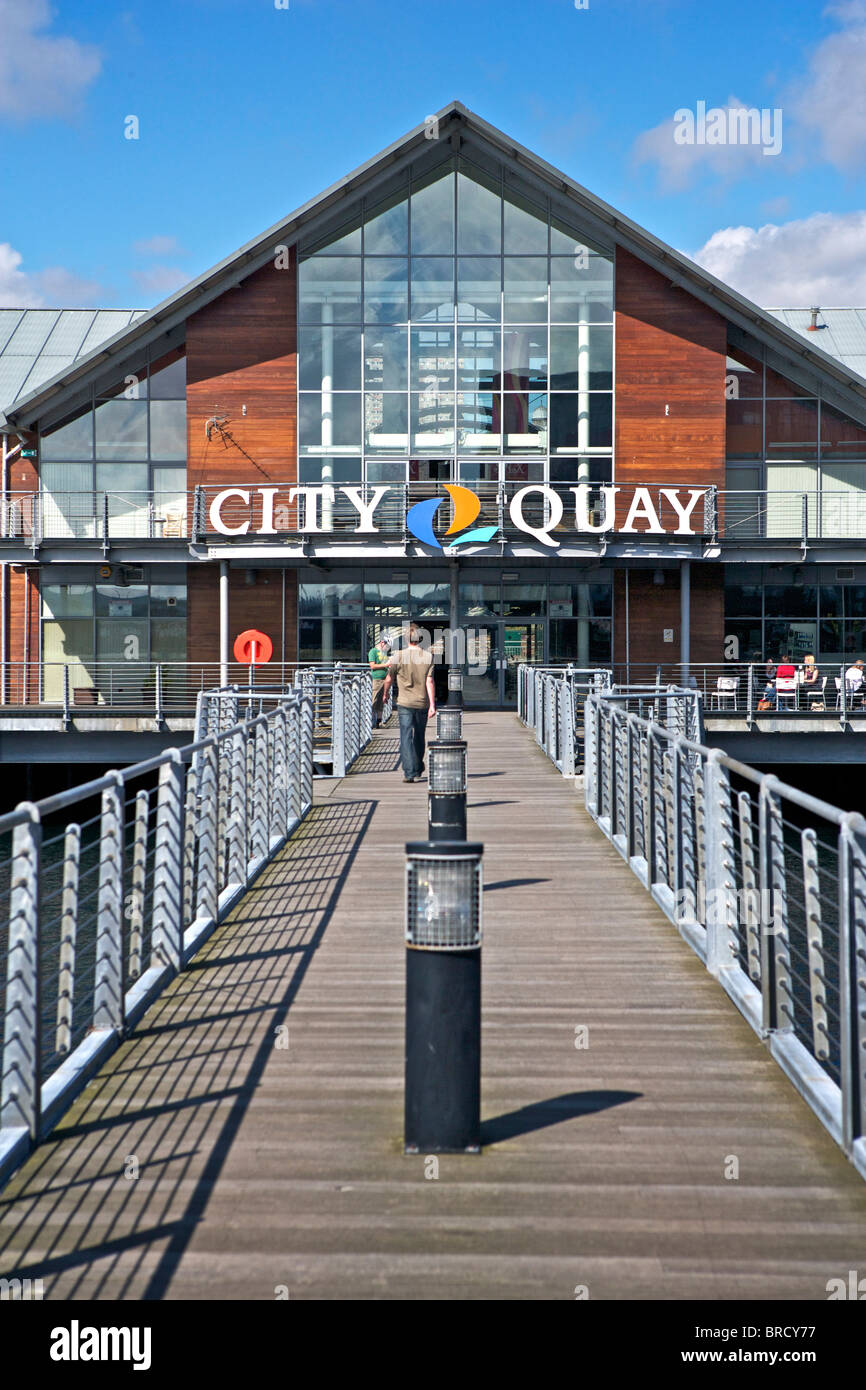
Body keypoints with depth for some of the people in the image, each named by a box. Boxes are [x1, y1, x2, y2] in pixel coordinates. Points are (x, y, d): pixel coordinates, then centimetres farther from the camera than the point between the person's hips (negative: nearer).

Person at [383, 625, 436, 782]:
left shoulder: (399, 657, -5)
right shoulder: (428, 657, -2)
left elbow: (389, 679, 4)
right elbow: (429, 682, -9)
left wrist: (385, 694, 24)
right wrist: (432, 705, -10)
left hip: (405, 703, -2)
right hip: (422, 703, 2)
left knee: (406, 737, -4)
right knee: (419, 738, 16)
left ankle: (409, 772, -16)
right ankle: (418, 771, 29)